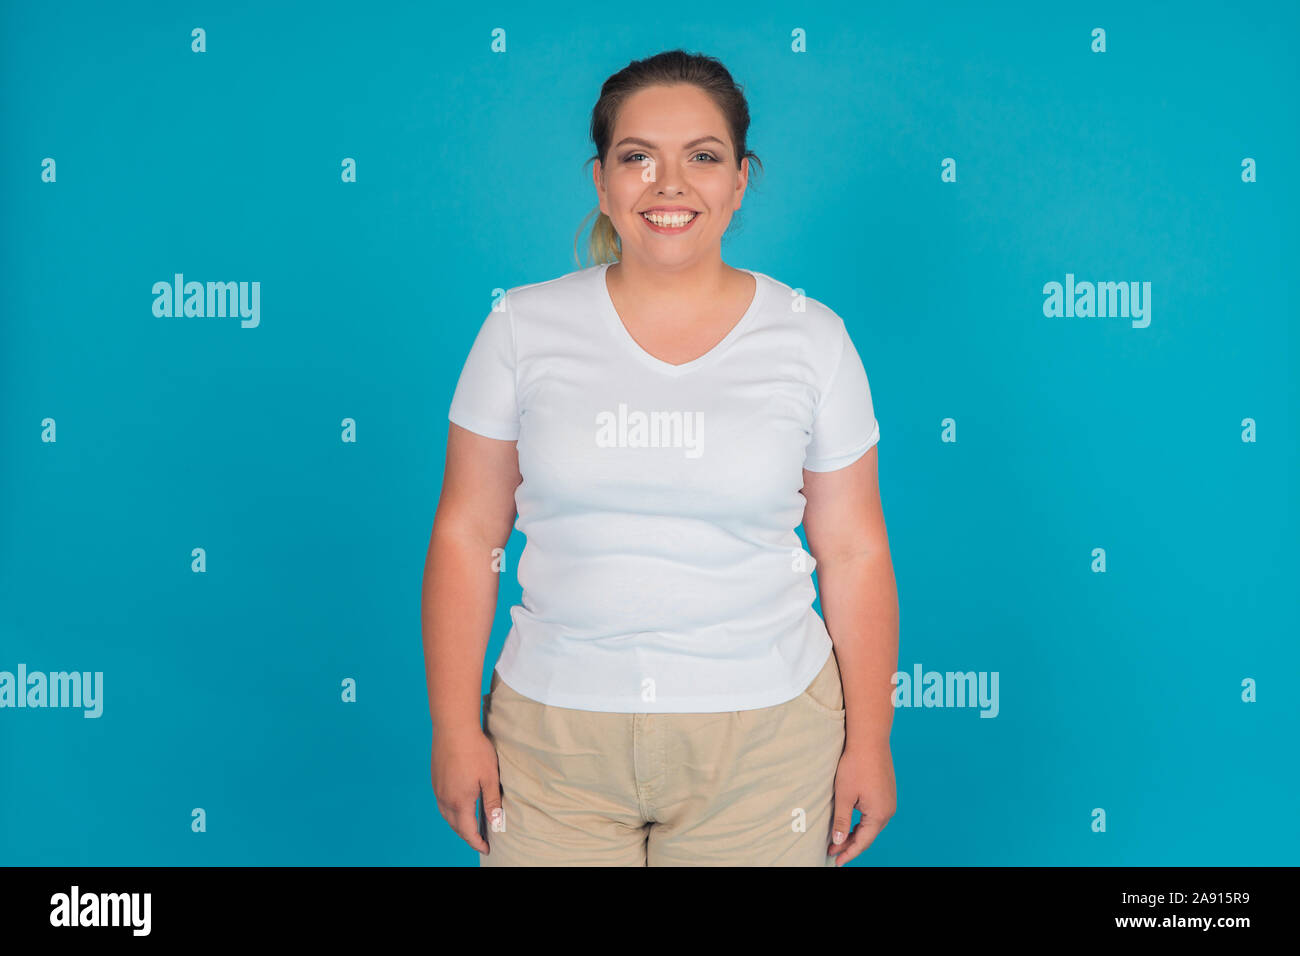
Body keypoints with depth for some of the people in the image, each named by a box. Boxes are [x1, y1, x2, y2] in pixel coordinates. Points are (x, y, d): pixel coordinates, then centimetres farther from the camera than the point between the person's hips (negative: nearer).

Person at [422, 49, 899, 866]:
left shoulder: (811, 339, -2)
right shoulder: (524, 328, -2)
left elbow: (854, 553, 1)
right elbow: (466, 538, 0)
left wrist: (869, 741, 2)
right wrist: (457, 731, -1)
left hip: (762, 737, 0)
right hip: (555, 733, 1)